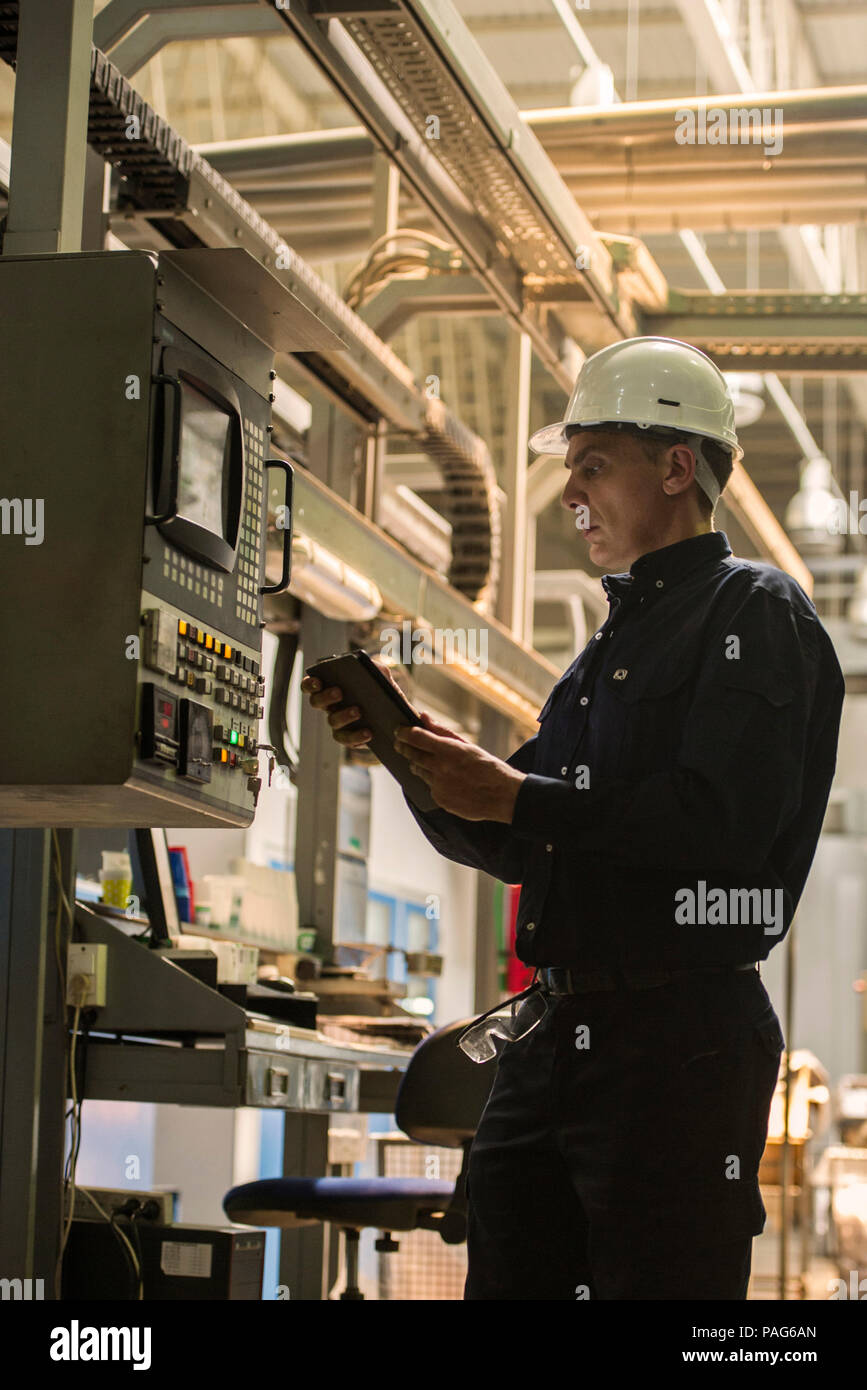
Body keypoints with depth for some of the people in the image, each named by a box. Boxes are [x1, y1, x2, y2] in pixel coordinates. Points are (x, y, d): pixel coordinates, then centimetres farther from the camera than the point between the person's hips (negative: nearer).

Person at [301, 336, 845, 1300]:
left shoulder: (754, 612, -3)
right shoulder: (612, 643, 22)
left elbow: (723, 819, -19)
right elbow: (514, 849, 21)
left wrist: (515, 794, -14)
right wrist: (411, 750, 5)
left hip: (681, 1041, -8)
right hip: (555, 1031, 8)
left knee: (654, 1281, -5)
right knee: (506, 1275, 9)